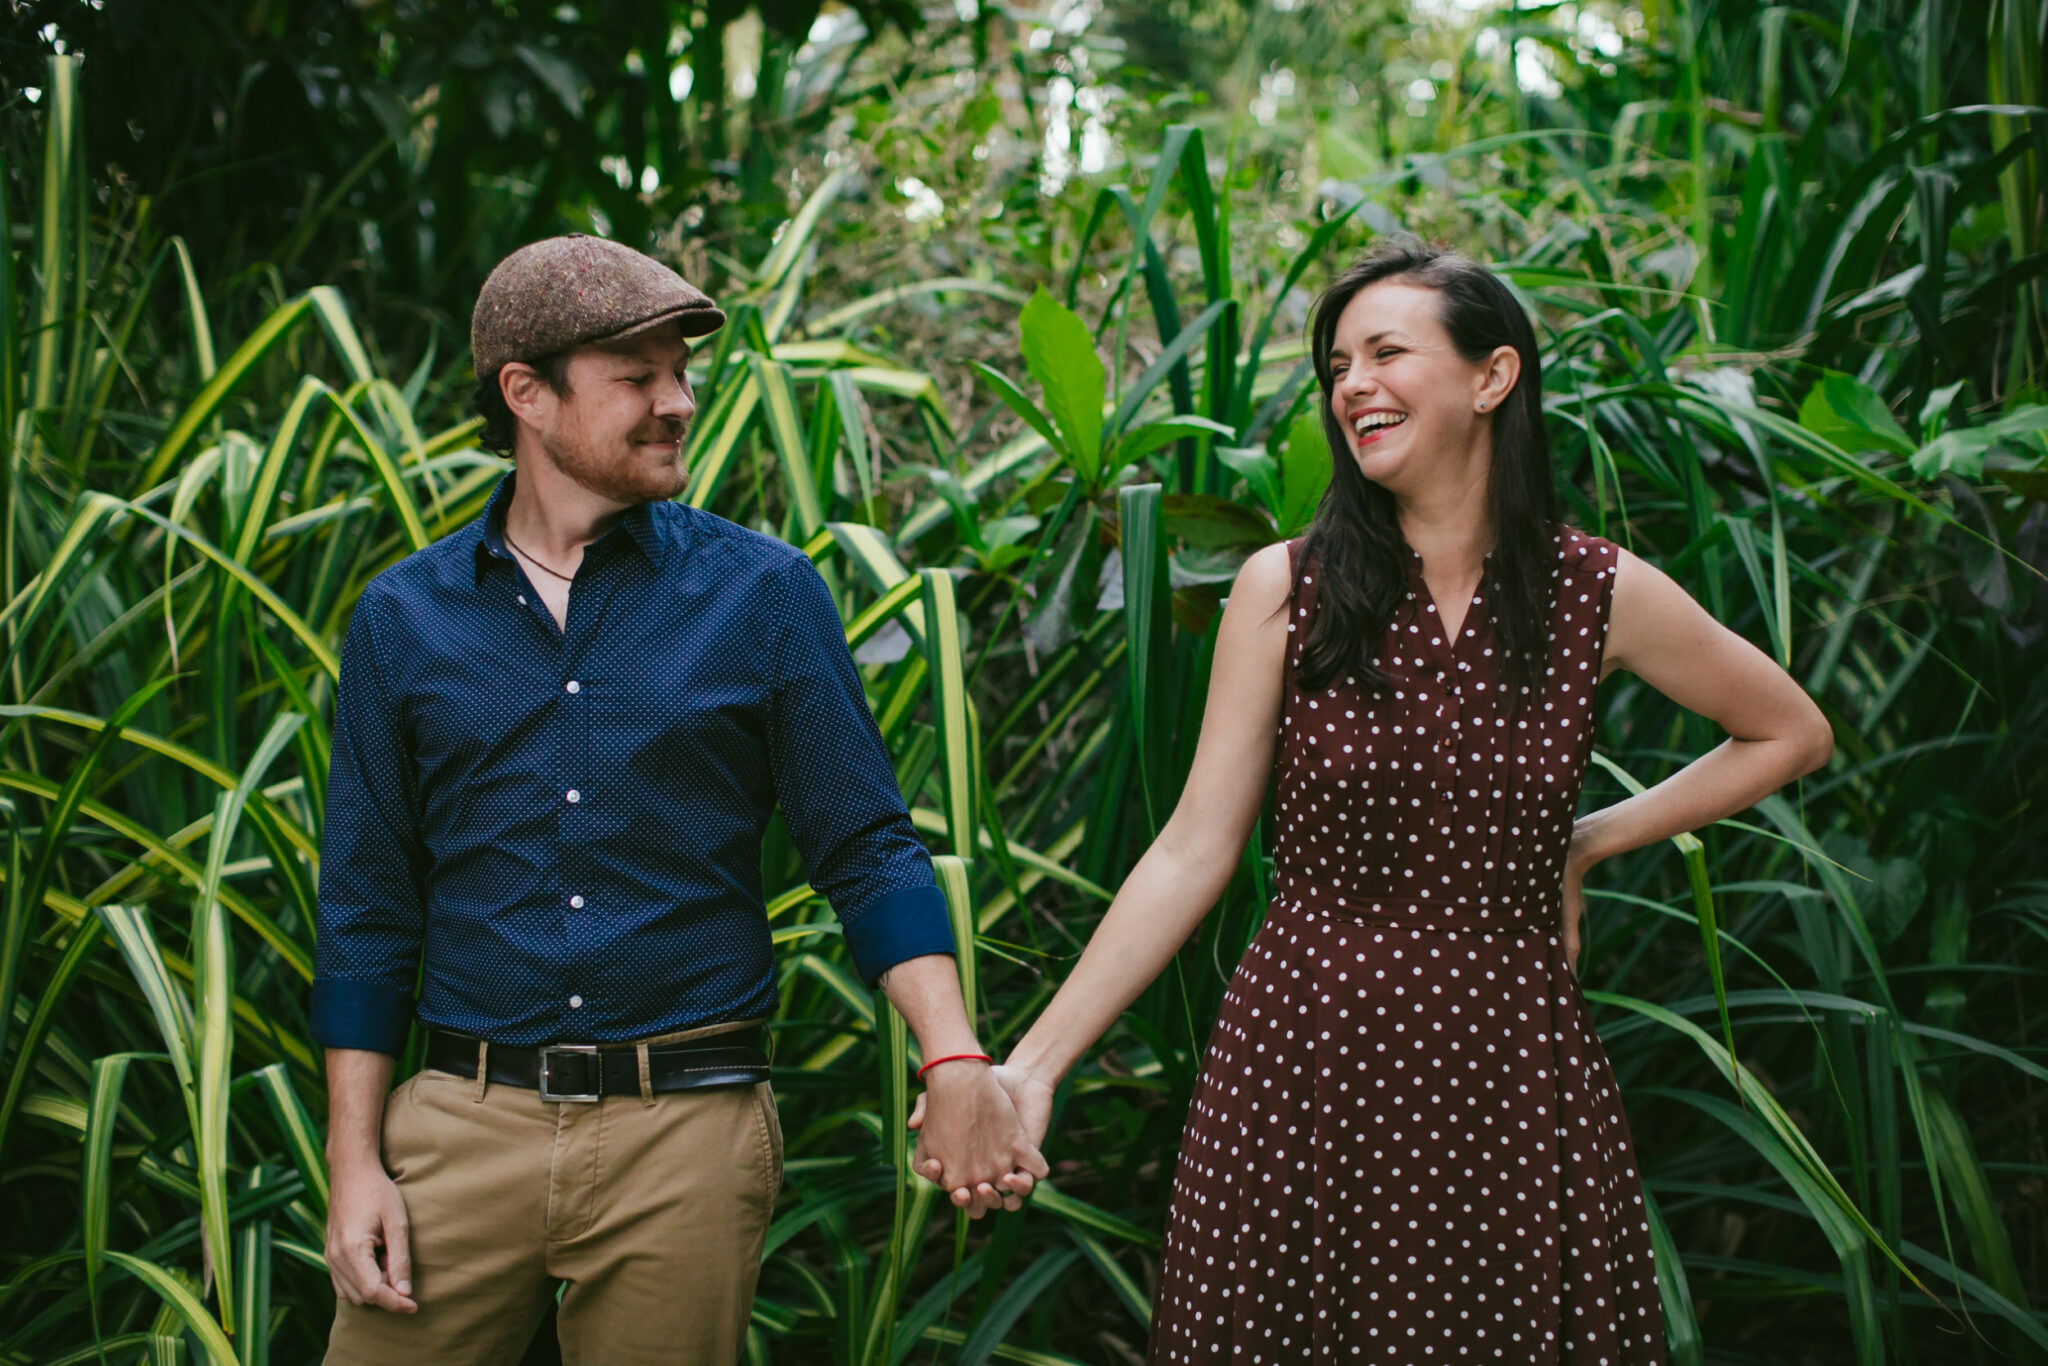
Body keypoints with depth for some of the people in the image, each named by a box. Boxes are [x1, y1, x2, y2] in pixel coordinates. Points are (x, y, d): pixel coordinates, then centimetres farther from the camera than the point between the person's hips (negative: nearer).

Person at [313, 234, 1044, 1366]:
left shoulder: (766, 595, 0)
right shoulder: (401, 619, 5)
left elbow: (867, 850, 0)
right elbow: (367, 904, 7)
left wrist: (956, 1063, -14)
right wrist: (355, 1164, 3)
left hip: (688, 1140, -1)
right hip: (462, 1122, 1)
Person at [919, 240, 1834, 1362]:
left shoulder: (1601, 595, 1)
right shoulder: (1285, 589, -2)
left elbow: (1792, 735, 15)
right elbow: (1194, 851, -3)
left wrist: (1589, 843, 8)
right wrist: (1033, 1065, -9)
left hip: (1509, 1076, 1)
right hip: (1298, 1068, -1)